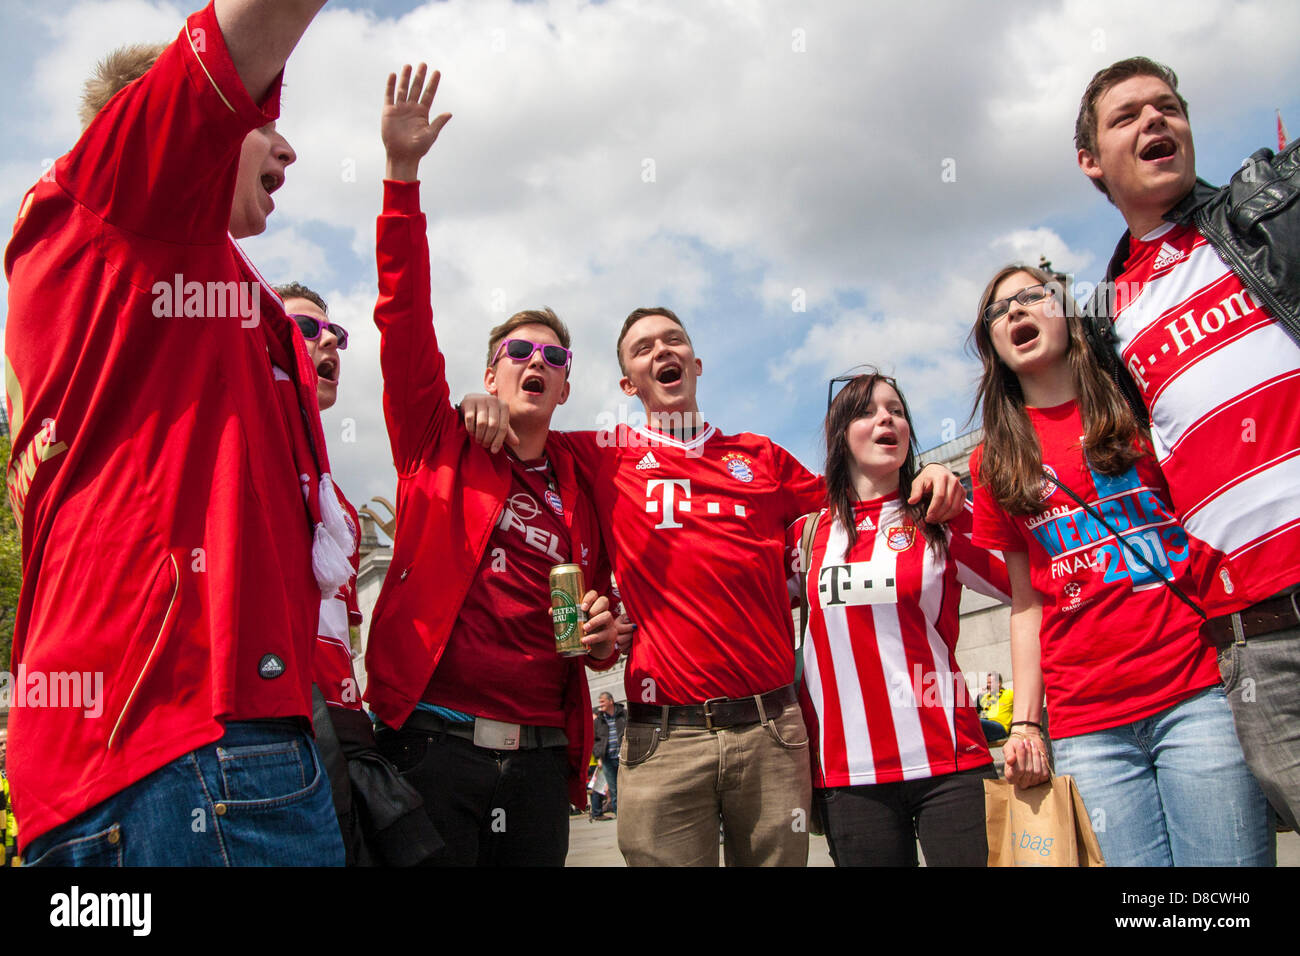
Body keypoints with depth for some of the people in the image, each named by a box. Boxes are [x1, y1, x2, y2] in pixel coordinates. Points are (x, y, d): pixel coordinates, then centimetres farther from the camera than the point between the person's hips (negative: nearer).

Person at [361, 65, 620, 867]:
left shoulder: (581, 490, 13)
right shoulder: (440, 446, 6)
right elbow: (406, 319, -6)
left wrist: (605, 639, 0)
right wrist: (403, 174, -12)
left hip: (541, 756, 3)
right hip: (433, 740, -3)